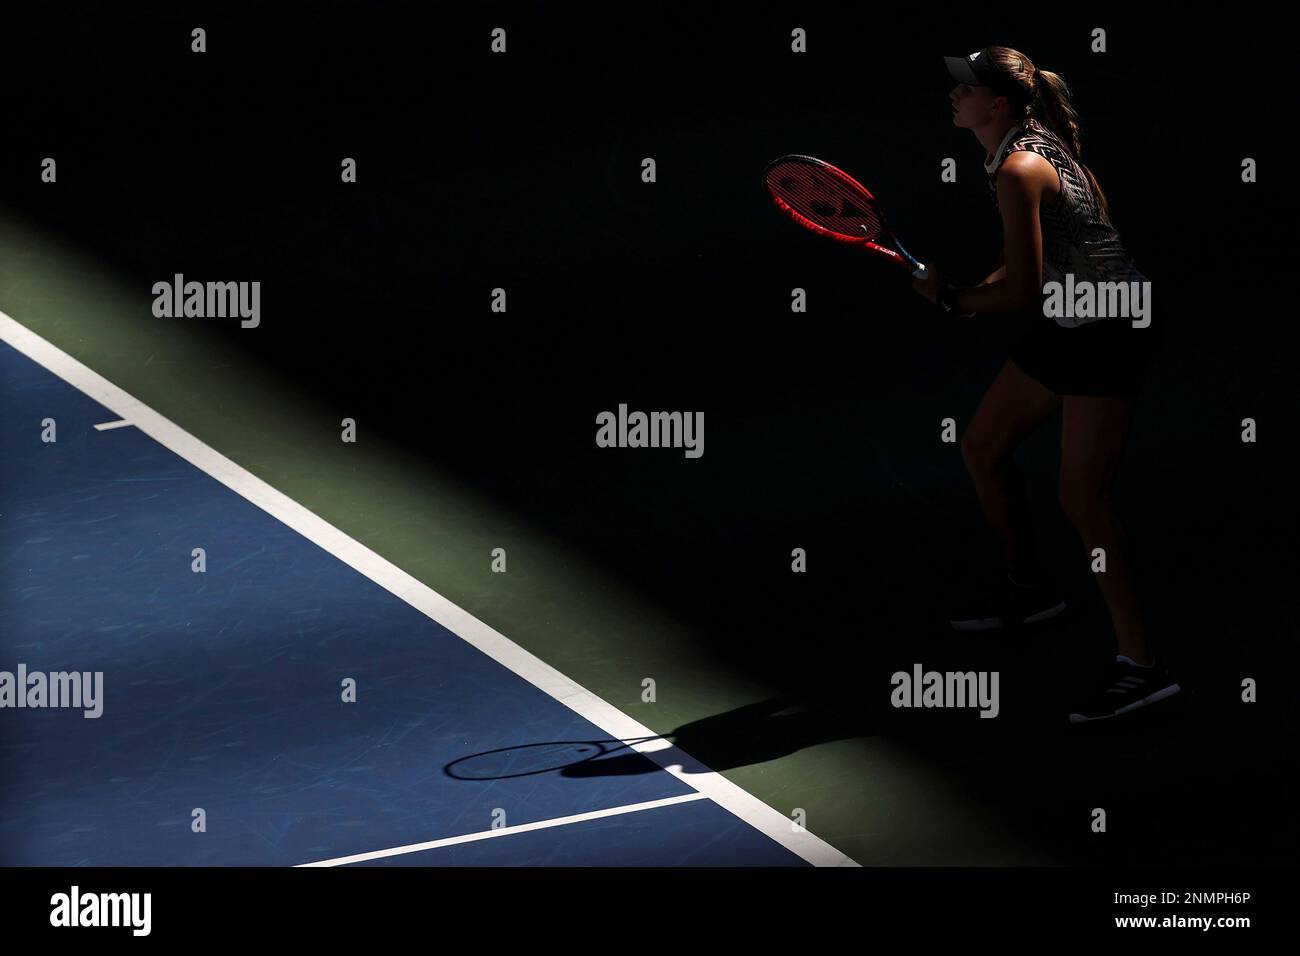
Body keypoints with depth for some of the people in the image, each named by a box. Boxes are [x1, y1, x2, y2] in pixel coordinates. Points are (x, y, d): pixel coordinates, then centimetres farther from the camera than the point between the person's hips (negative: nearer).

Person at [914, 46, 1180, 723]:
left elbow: (1021, 292, -24)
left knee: (1082, 500, -13)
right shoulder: (1036, 149, 9)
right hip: (1062, 328, 10)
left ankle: (1139, 666, -11)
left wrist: (951, 298, -8)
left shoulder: (1019, 171, -21)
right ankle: (1029, 590, 36)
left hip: (1108, 332, -10)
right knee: (981, 447, 17)